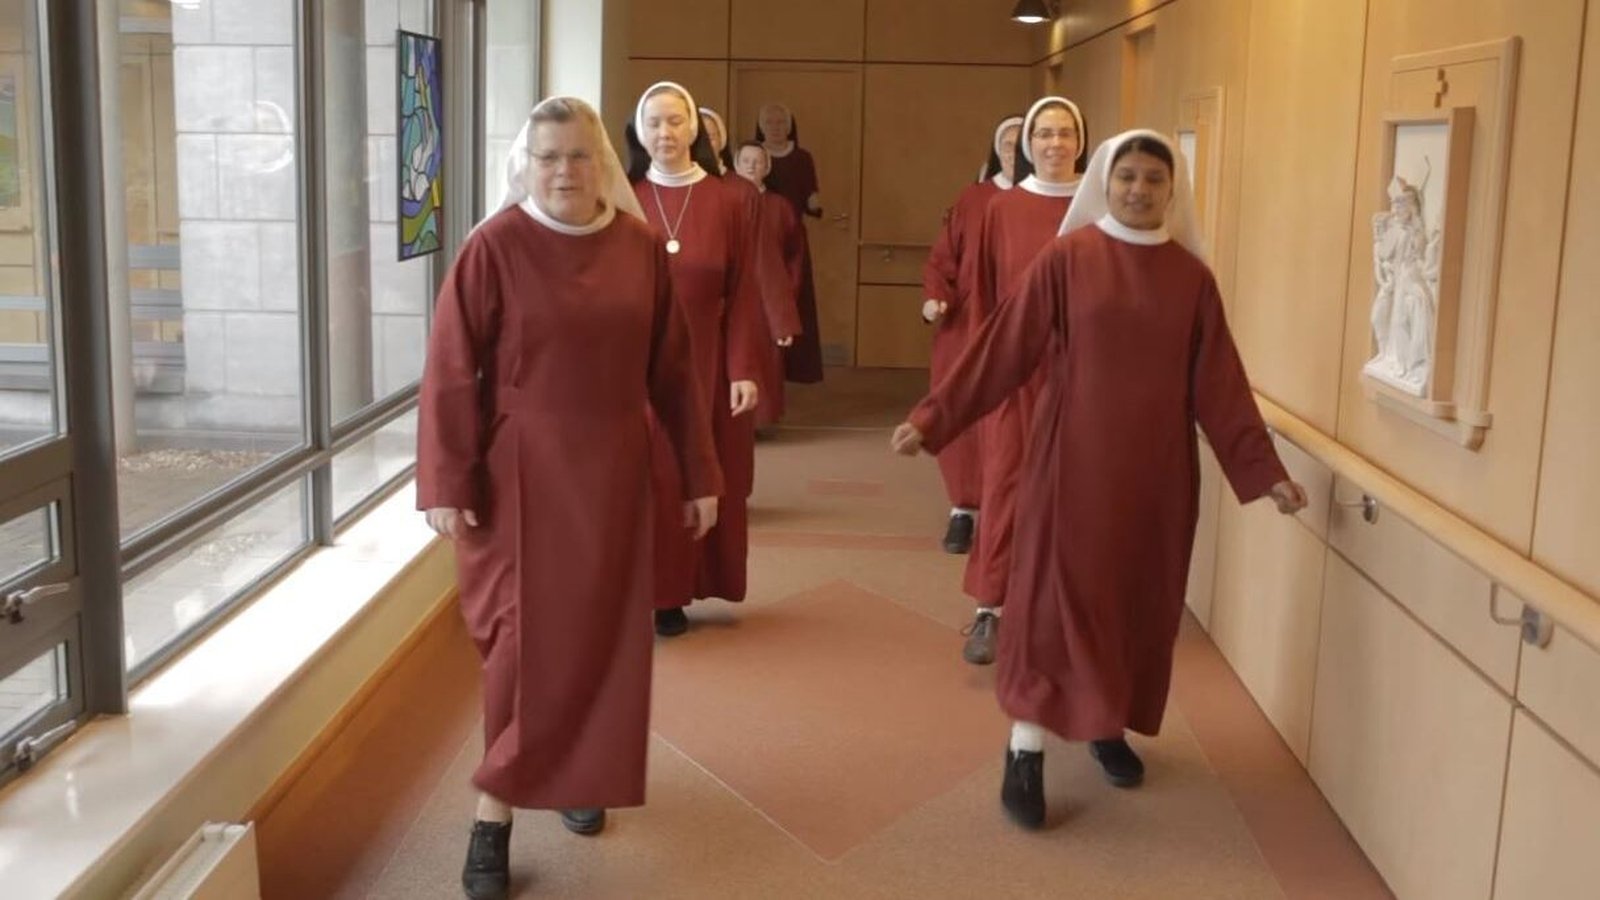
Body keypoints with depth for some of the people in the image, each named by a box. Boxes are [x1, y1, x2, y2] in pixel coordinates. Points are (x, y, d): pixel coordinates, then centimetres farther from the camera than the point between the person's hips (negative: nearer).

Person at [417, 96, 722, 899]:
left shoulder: (640, 247, 1)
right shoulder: (493, 248, -10)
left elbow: (672, 372, 5)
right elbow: (450, 375, -11)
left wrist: (700, 473, 5)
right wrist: (445, 485, -17)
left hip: (613, 472, 4)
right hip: (522, 472, -3)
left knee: (600, 632, 12)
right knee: (524, 637, -2)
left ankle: (581, 775, 32)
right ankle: (494, 816, 8)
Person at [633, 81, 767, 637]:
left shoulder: (727, 202, 0)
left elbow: (744, 296, -2)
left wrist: (745, 370, -8)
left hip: (704, 362, 0)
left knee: (693, 478, 5)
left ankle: (673, 595, 15)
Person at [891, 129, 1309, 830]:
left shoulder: (1191, 277, 4)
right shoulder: (1066, 258, -4)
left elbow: (1220, 384, 4)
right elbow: (1005, 348, -7)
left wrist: (1262, 470, 1)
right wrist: (934, 418, -12)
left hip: (1157, 467, 3)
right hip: (1074, 456, -3)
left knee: (1142, 597, 10)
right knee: (1055, 594, -3)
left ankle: (1110, 726, 30)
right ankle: (1026, 750, 4)